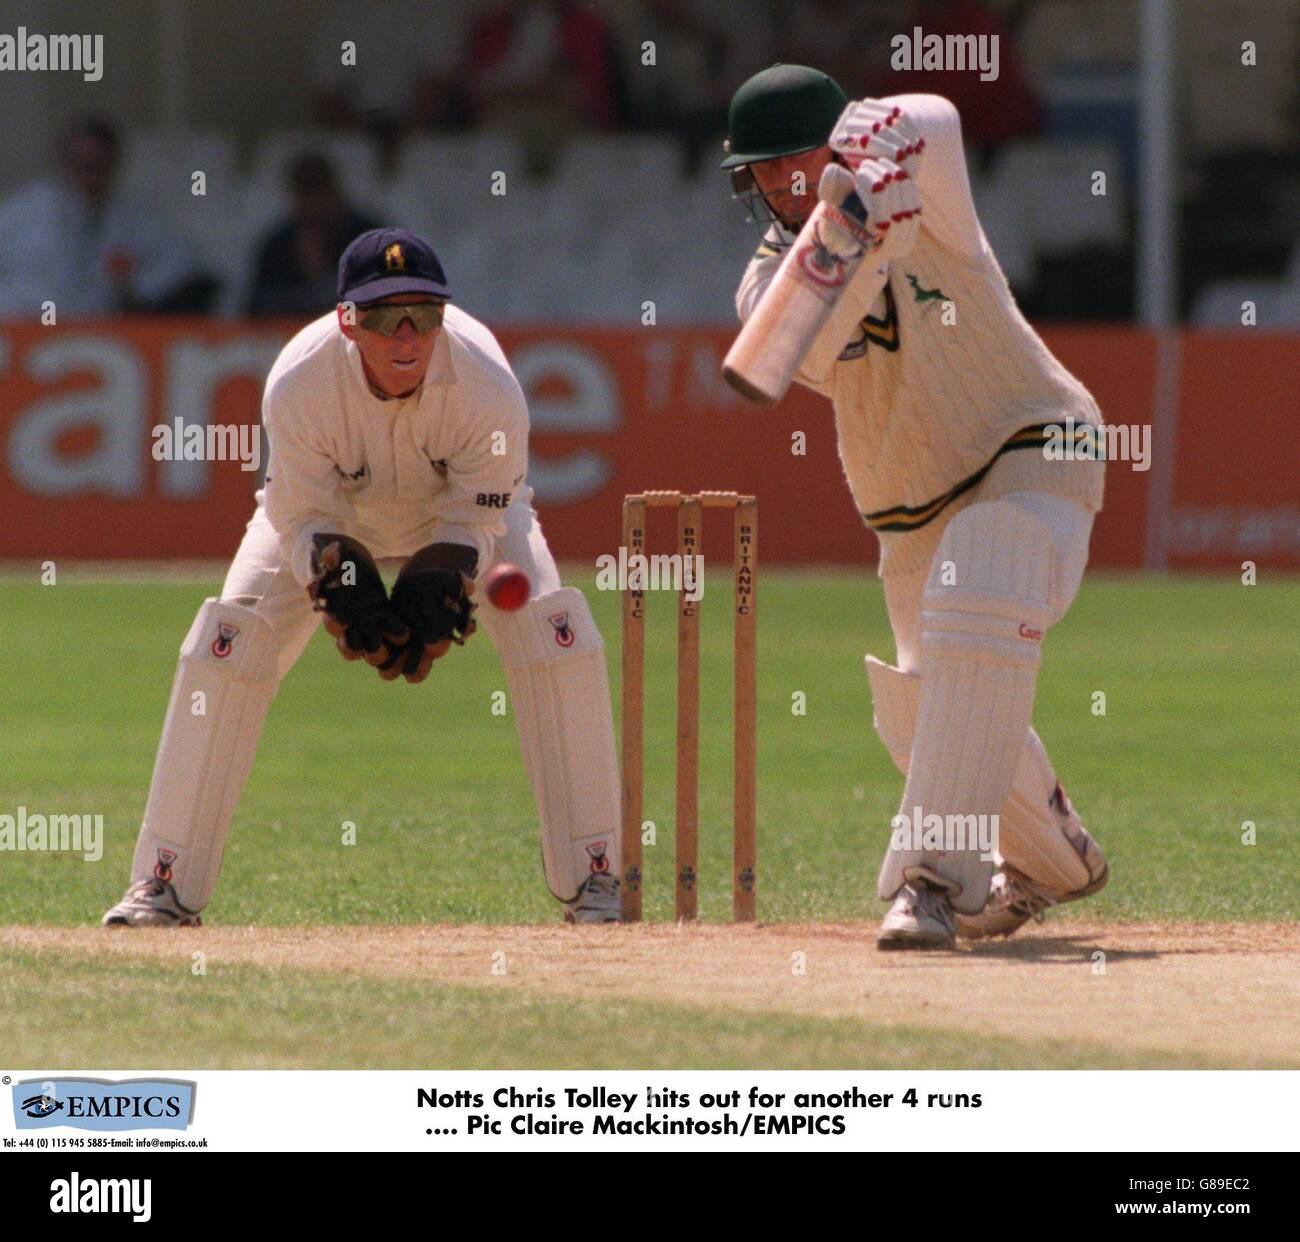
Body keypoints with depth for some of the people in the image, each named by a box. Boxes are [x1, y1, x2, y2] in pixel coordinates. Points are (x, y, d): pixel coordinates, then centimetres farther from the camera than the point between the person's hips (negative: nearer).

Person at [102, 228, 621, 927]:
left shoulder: (488, 386, -35)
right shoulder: (298, 383, -35)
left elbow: (474, 522, -23)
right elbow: (304, 521, -24)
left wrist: (432, 598, -40)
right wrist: (347, 589, -42)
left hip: (457, 510, 0)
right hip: (331, 510, 0)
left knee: (555, 633, -21)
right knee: (229, 639, -19)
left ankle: (592, 878, -10)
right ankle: (164, 887, -9)